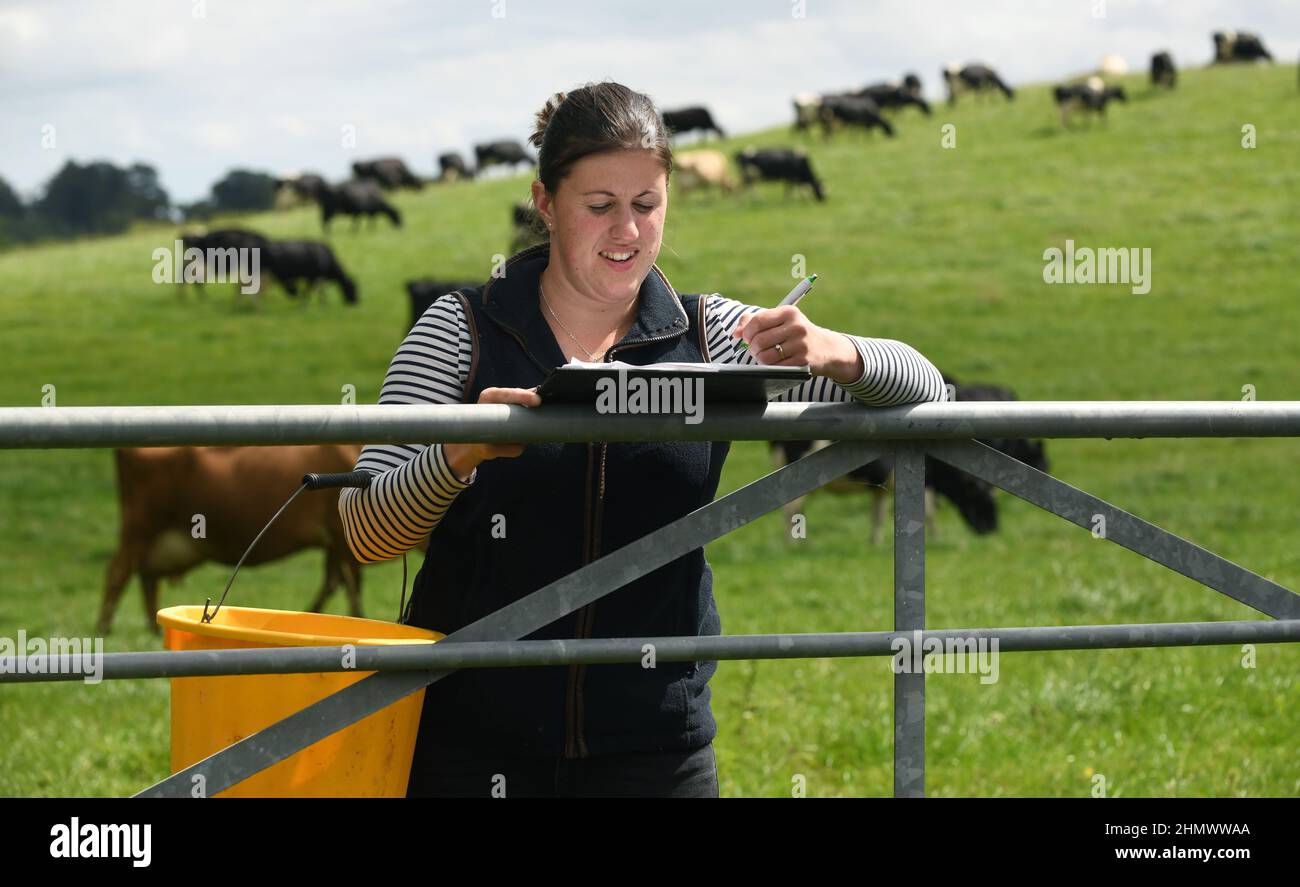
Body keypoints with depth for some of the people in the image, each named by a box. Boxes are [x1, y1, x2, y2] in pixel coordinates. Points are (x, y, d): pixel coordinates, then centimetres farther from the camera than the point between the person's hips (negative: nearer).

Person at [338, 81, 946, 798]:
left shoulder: (712, 336, 5)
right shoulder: (462, 330, -1)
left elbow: (923, 391, 1)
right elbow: (366, 531, -8)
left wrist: (833, 355, -21)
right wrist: (464, 451, -28)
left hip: (656, 745, 2)